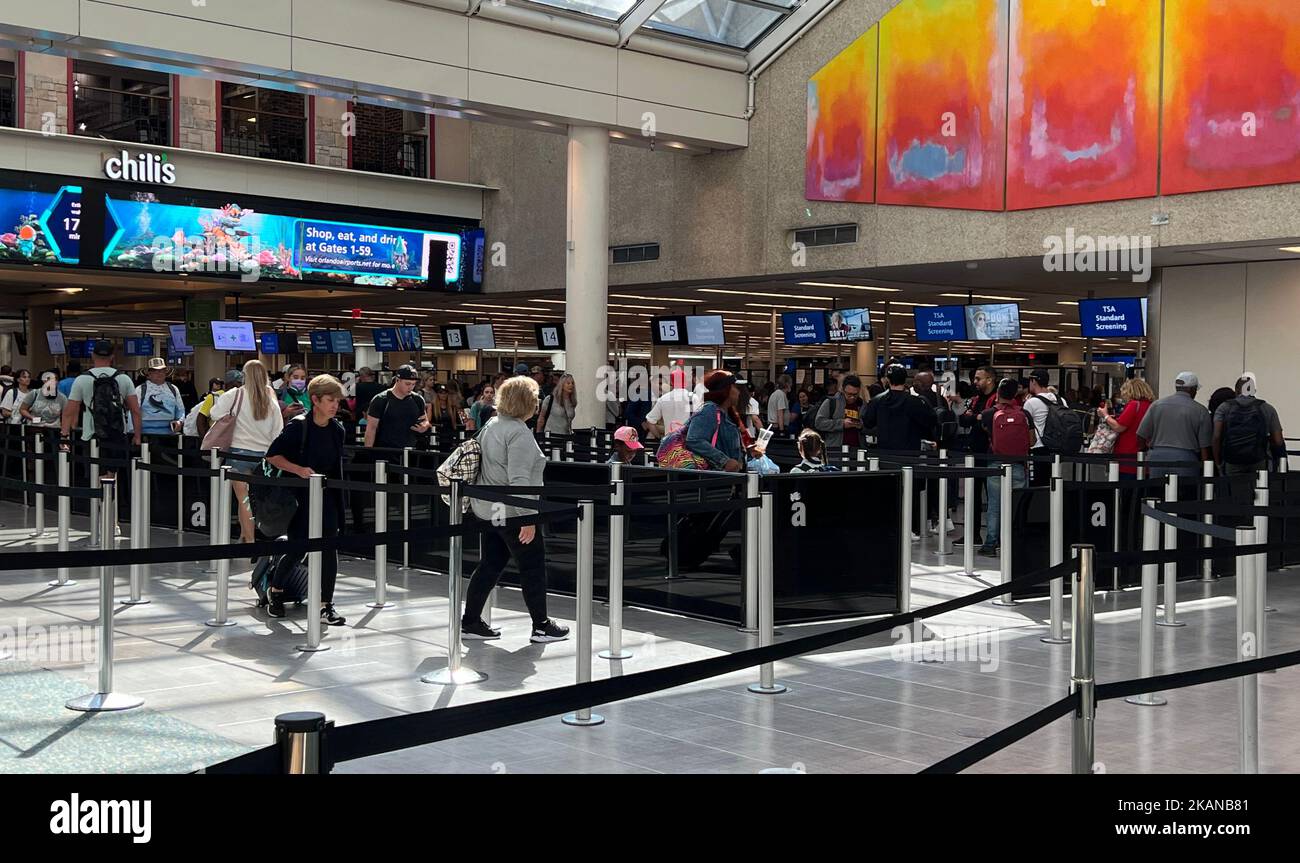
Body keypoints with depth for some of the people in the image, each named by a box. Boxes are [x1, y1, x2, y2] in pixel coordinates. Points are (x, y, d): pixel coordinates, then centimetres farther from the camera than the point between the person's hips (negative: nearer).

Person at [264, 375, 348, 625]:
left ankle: (324, 605, 4)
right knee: (297, 549, 3)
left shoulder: (338, 430, 2)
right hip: (299, 496, -4)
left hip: (327, 495, 4)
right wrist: (299, 470, -22)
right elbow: (272, 455, -10)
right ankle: (275, 591, 31)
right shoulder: (298, 426, -13)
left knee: (329, 548, -3)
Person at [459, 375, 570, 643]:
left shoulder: (491, 425, 11)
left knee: (491, 565, 15)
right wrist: (528, 519, -24)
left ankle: (470, 621, 17)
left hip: (488, 508, 9)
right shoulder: (519, 433, -19)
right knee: (533, 566, 3)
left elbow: (485, 465, 21)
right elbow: (519, 478, -24)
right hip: (512, 511, -9)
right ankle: (541, 626, 11)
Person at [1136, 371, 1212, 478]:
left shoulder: (1157, 405, 7)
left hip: (1157, 457, 3)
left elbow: (1141, 435, 7)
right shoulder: (1200, 411, 0)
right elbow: (1204, 446, -2)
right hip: (1186, 460, -3)